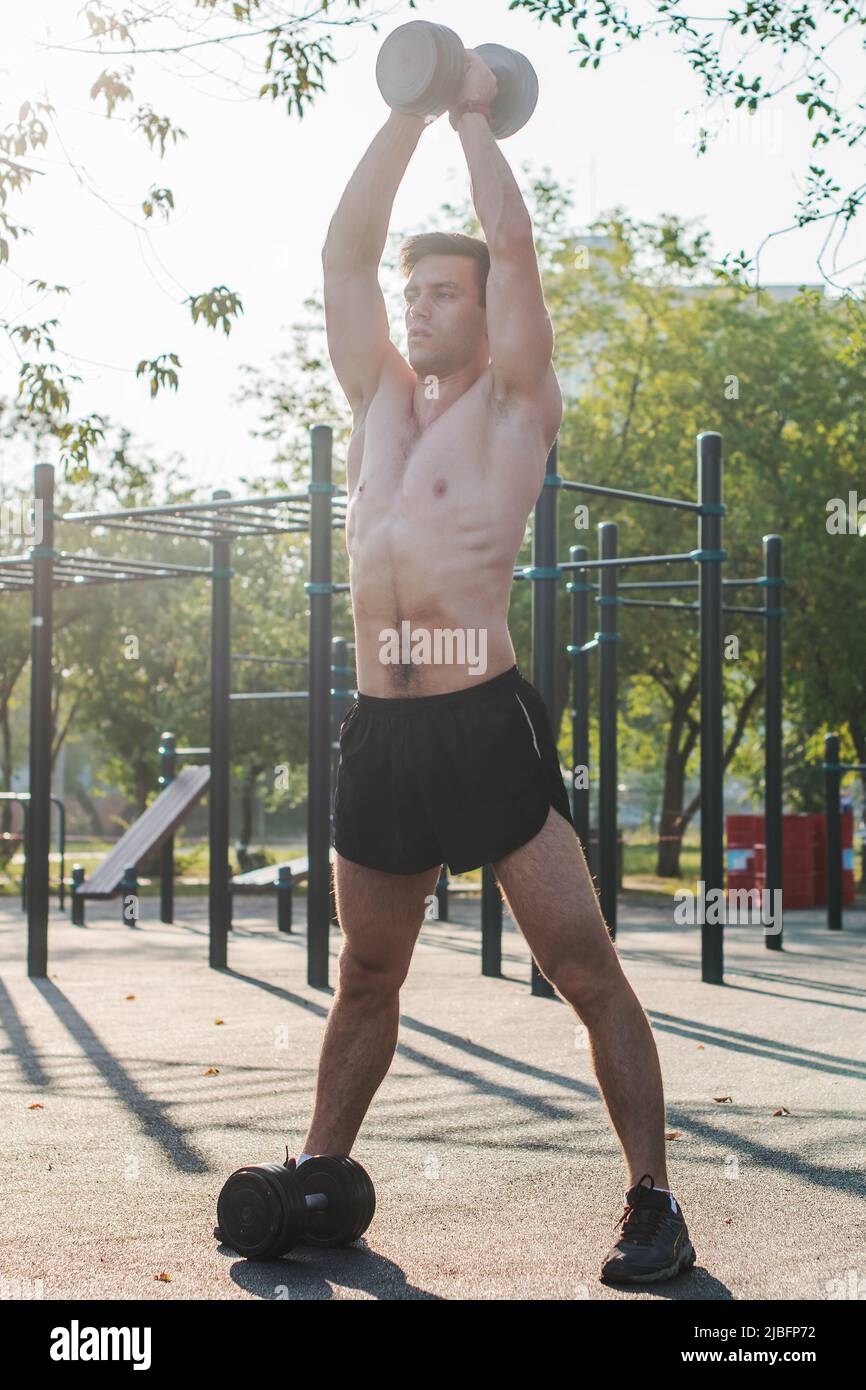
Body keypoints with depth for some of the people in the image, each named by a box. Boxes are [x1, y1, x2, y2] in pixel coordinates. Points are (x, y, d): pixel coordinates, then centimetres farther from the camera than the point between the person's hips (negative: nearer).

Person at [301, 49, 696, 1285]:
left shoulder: (516, 402, 3)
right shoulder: (379, 397, 17)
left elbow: (513, 244, -5)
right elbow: (346, 249, 12)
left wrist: (475, 114, 7)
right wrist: (411, 108, 12)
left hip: (485, 720, -5)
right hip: (379, 729, 5)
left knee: (587, 970, -4)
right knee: (367, 979, 16)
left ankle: (654, 1203, 1)